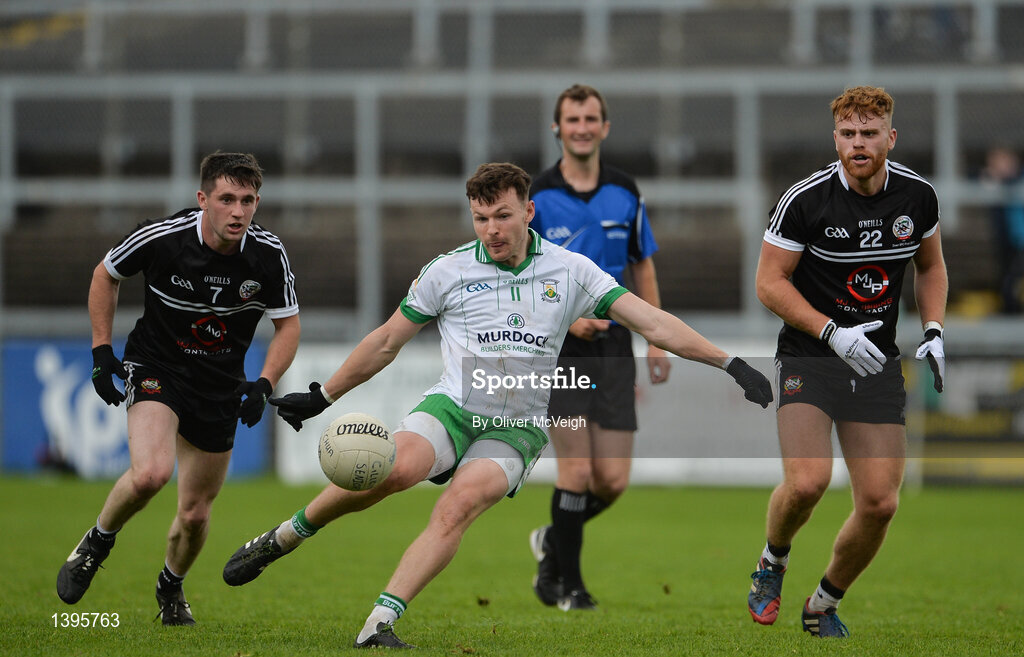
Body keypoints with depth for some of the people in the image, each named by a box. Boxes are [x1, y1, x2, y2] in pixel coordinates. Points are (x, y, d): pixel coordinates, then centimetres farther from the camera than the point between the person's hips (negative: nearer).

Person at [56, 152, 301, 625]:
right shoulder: (160, 237, -19)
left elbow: (288, 324, 1)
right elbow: (105, 275, 1)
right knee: (150, 473, -30)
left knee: (195, 514, 8)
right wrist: (101, 350, -4)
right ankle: (97, 544, 0)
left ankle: (171, 588, 40)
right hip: (155, 369, -3)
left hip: (220, 388, 3)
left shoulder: (269, 256, -14)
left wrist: (264, 384, -15)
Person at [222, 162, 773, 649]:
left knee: (459, 506, -28)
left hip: (516, 429, 1)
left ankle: (381, 620, -30)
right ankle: (286, 536, -11)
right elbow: (385, 343, 14)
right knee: (396, 467, -31)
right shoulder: (447, 272, 3)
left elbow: (652, 323, 3)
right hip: (451, 408, -1)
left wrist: (727, 363, -4)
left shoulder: (571, 271, 4)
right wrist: (320, 397, 15)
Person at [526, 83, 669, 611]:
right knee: (577, 470, -12)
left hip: (613, 345, 4)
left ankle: (554, 541, 27)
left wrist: (656, 340, 10)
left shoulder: (625, 192, 7)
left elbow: (643, 267, 17)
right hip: (559, 347, -4)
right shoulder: (537, 198, -4)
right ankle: (567, 582, 7)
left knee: (613, 480, -1)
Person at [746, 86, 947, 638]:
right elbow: (770, 283, -8)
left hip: (877, 364, 4)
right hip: (809, 358, -4)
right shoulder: (804, 200, -14)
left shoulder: (917, 196, -1)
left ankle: (824, 604, 21)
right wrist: (832, 333, -19)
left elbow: (930, 266, 17)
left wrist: (933, 333, 2)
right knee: (807, 482, -24)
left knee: (880, 503, -4)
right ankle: (773, 563, 10)